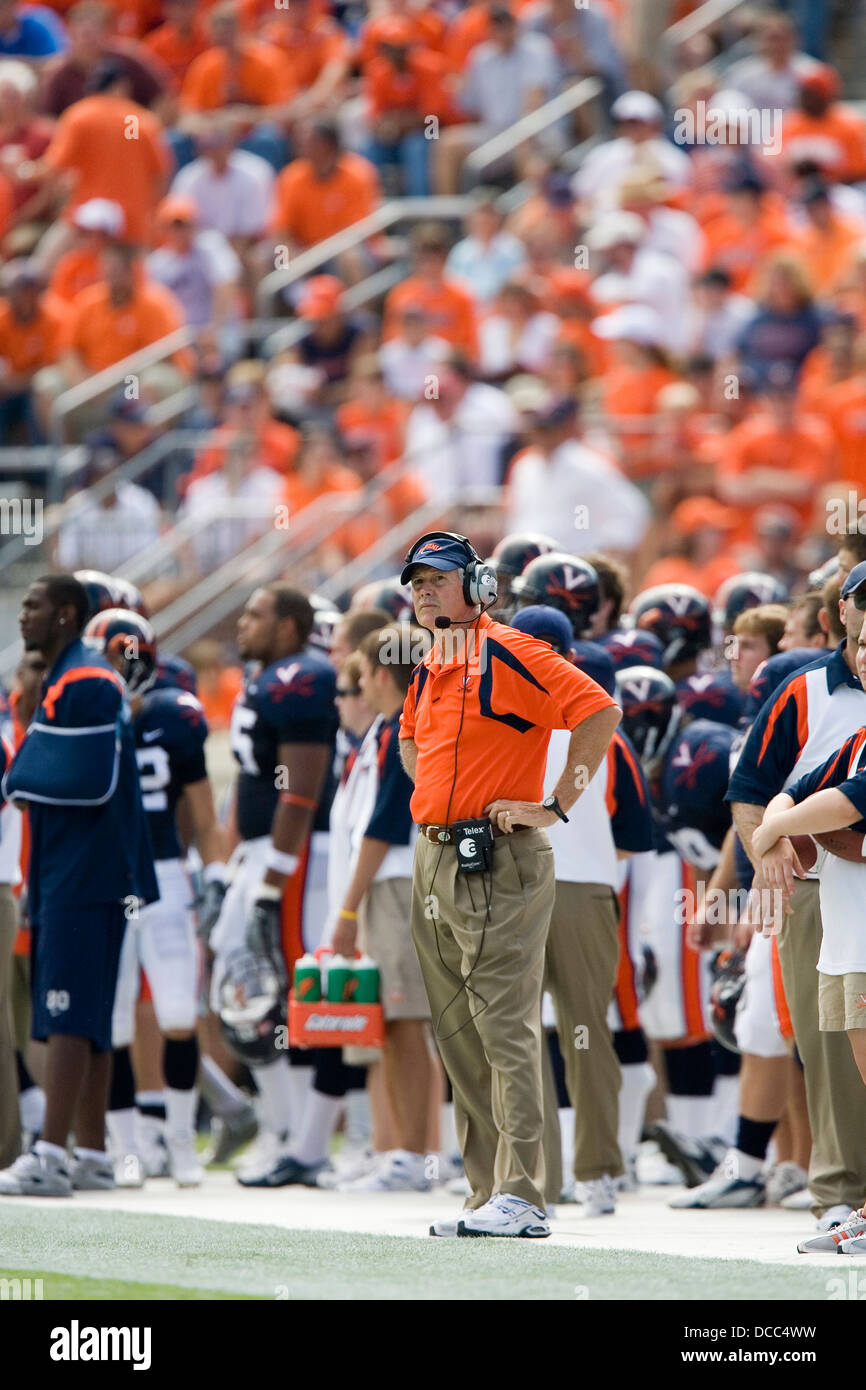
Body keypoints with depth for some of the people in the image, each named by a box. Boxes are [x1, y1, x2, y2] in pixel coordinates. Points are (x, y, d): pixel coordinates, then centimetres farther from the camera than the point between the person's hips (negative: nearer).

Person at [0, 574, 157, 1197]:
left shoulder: (86, 684, -15)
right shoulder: (65, 680, 18)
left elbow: (91, 783, -22)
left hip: (82, 878, -10)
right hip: (71, 873, 10)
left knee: (68, 1018, -13)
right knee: (89, 1020, 12)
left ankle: (51, 1155, -17)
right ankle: (92, 1155, 17)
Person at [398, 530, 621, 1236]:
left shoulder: (511, 654, -9)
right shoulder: (429, 672, 17)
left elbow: (600, 710, -18)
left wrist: (557, 805, -17)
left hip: (499, 862, -9)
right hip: (435, 857, 9)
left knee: (505, 1030, -12)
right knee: (460, 1037, 8)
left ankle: (522, 1198, -14)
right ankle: (490, 1196, 12)